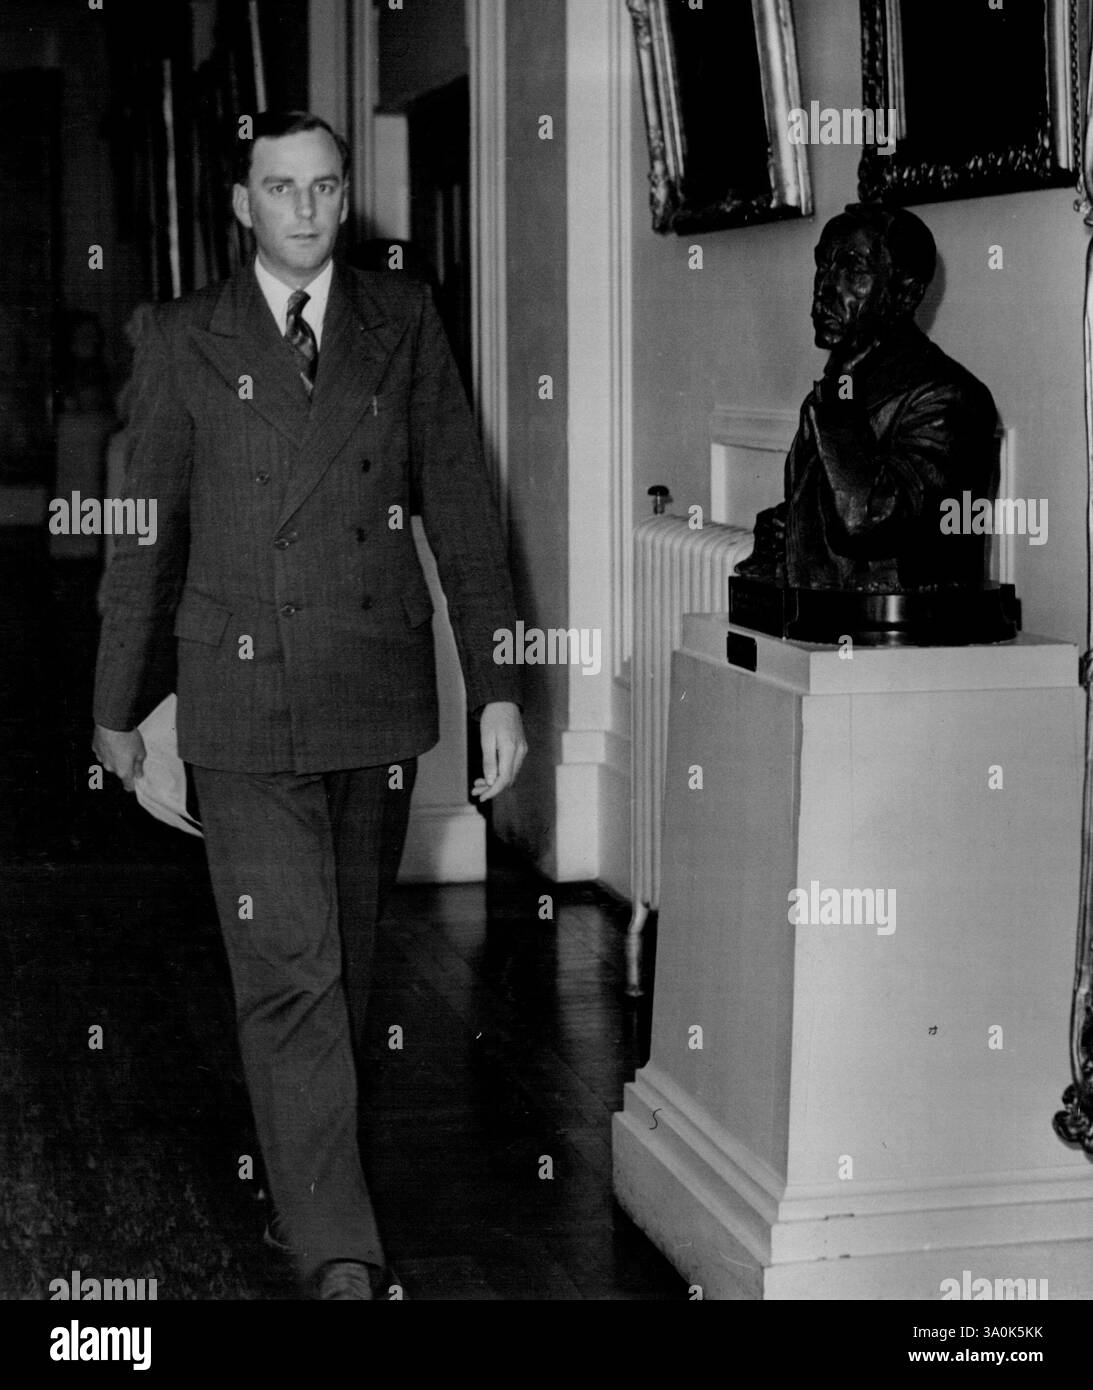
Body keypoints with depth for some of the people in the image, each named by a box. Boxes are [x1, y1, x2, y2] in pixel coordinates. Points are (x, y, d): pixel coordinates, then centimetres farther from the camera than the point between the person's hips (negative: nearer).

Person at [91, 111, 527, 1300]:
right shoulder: (185, 341, 3)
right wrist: (118, 703, 12)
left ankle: (308, 1148, 34)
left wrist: (497, 689, 0)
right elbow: (145, 533, 8)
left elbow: (460, 511, 5)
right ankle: (337, 1254, -4)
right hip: (244, 706, -2)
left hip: (380, 698, 2)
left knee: (347, 956, 13)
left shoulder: (403, 323, 7)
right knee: (290, 973, -7)